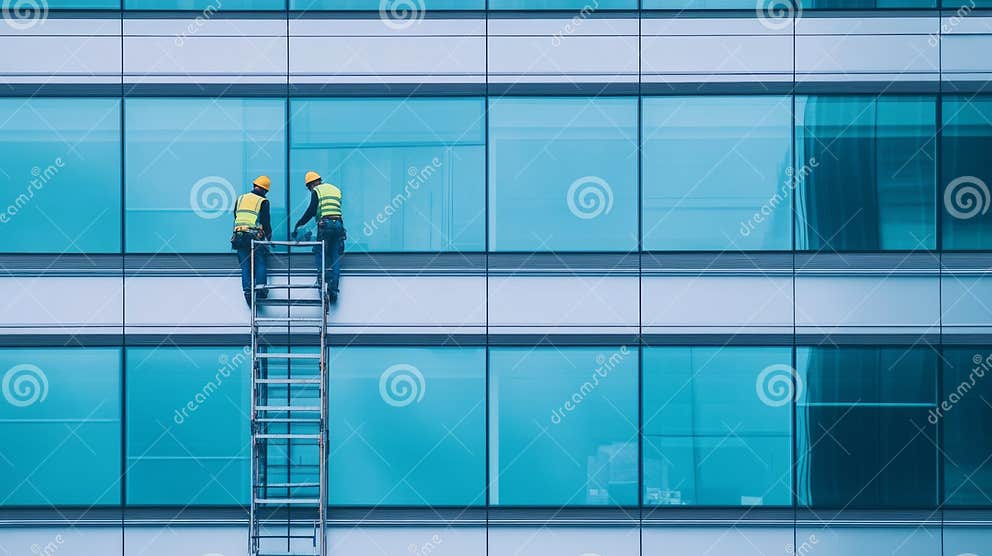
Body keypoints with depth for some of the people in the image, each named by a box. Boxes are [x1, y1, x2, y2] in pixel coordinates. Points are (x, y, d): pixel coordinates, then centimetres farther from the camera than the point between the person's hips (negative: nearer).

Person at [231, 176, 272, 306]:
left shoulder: (240, 199, 14)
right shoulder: (263, 202, 1)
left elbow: (236, 218, 18)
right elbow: (266, 222, 0)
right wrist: (269, 237, 12)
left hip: (239, 236, 4)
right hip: (255, 236, -3)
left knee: (245, 266, 6)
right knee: (260, 264, 6)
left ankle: (248, 292, -1)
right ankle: (260, 290, -3)